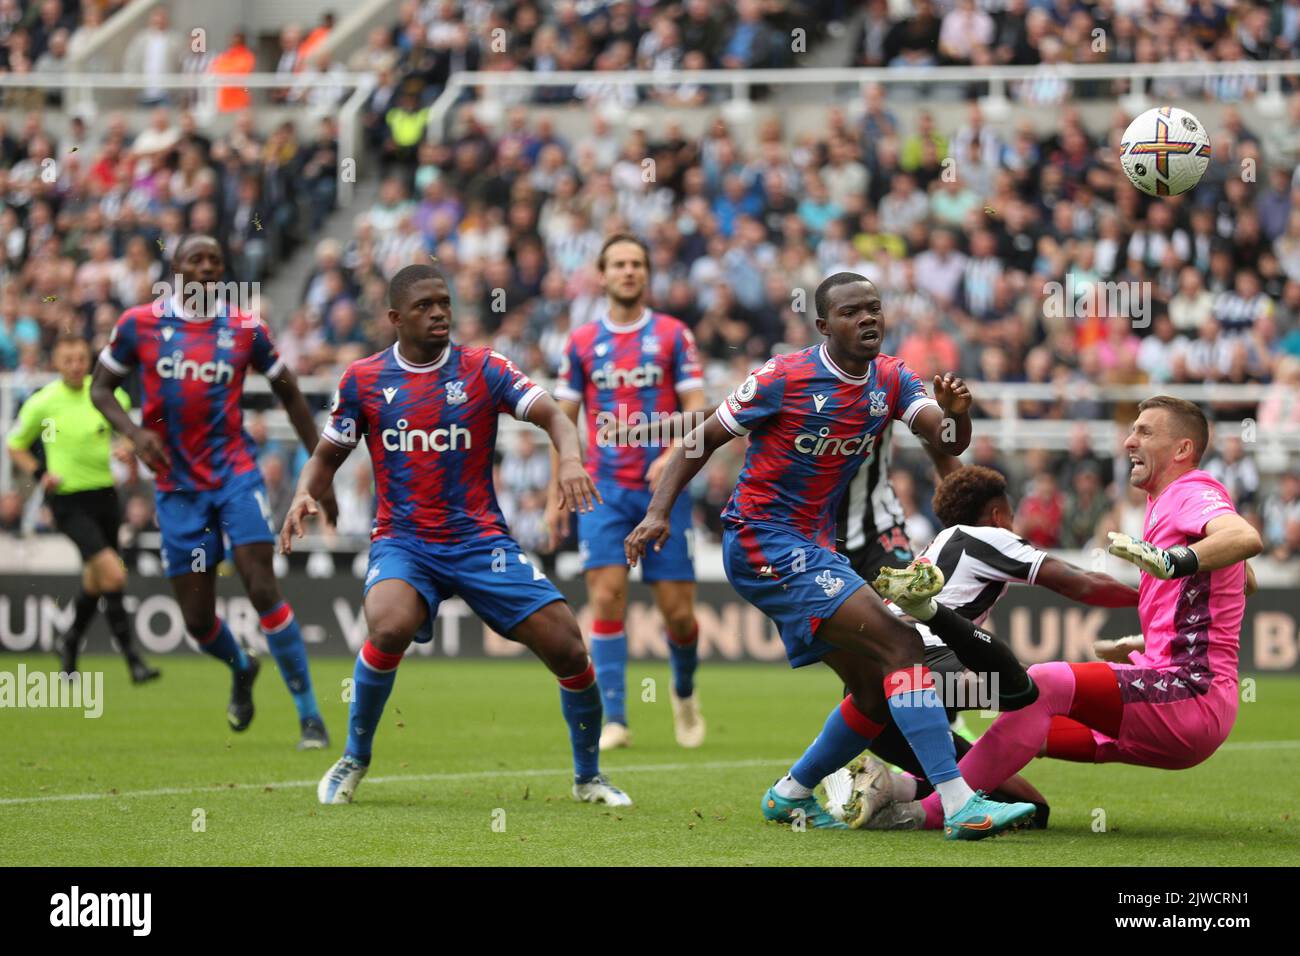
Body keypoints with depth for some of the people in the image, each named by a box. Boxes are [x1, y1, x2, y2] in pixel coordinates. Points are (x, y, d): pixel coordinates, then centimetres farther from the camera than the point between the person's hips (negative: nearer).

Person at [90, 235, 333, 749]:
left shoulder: (244, 329, 0)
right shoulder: (139, 324, -1)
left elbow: (290, 394, 10)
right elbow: (101, 387, 8)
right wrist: (134, 432, -12)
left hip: (235, 473, -1)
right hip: (177, 485, 1)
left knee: (263, 589, -17)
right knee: (197, 619, 3)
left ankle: (309, 714, -11)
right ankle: (240, 668, 38)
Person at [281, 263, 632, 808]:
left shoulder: (483, 369, -1)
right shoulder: (363, 380, 3)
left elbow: (552, 416, -11)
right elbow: (327, 457, 12)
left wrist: (570, 458, -33)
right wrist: (304, 495, -11)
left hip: (480, 539, 1)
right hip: (403, 541, -1)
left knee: (567, 648, -9)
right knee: (388, 628, -33)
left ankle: (588, 777, 15)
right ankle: (354, 760, -8)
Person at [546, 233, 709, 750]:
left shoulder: (673, 335, 3)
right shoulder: (581, 342, 7)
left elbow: (696, 410, -2)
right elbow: (564, 420, 11)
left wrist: (674, 455, -21)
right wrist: (555, 497, 7)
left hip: (662, 488, -1)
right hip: (603, 489, 1)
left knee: (678, 609, 0)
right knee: (607, 597, -13)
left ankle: (684, 692, 30)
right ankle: (614, 721, -9)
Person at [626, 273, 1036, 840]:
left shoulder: (890, 380, 6)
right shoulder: (786, 378, -12)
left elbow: (950, 442, -7)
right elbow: (705, 438, -5)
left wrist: (956, 413, -30)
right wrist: (659, 511, -15)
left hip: (813, 548, 9)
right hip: (764, 543, -9)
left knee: (876, 693, 10)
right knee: (901, 646, -20)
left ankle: (789, 796, 27)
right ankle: (960, 805, -26)